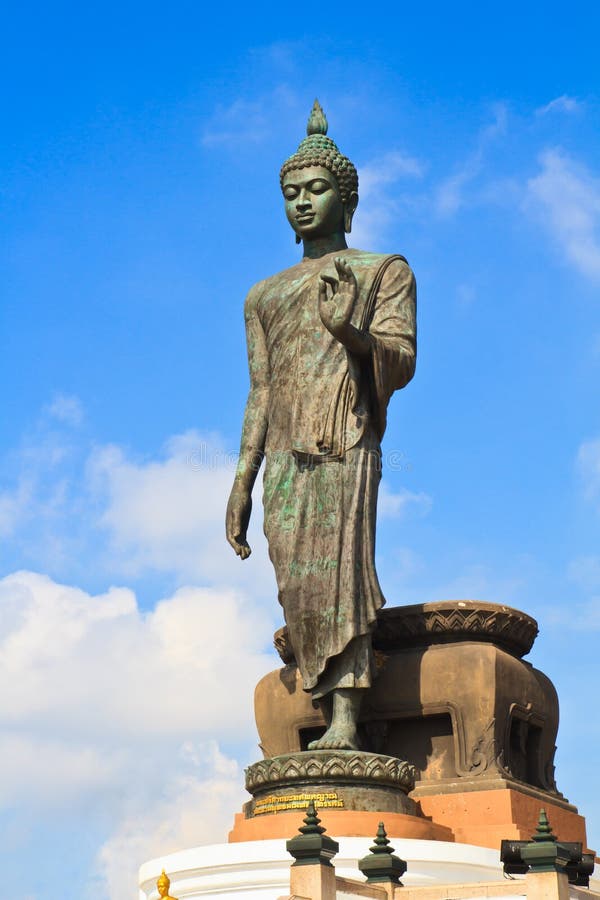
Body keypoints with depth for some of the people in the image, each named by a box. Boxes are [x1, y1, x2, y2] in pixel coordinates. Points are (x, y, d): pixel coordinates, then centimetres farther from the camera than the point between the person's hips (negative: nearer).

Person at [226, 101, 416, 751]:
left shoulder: (384, 271, 15)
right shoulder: (264, 296, 27)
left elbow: (402, 363, 2)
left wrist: (354, 332, -19)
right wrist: (241, 483, 12)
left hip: (344, 444, -4)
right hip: (282, 456, 4)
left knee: (337, 566, -19)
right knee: (298, 588, -7)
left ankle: (345, 722, -26)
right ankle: (334, 722, -11)